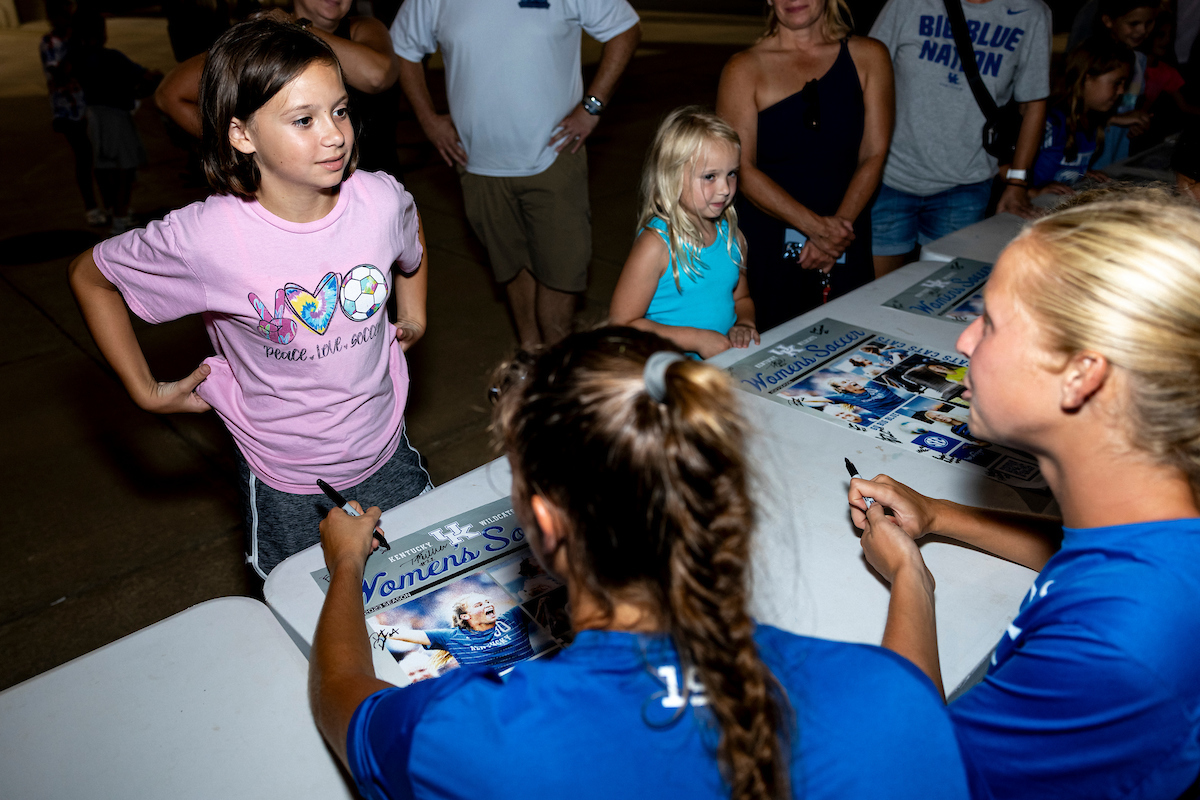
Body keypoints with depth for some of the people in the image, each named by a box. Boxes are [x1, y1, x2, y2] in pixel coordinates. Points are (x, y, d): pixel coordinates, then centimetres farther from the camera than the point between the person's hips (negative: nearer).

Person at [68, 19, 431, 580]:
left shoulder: (382, 199, -16)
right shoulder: (205, 238, -24)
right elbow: (89, 275, -5)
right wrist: (147, 392, -3)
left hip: (387, 458, 3)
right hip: (285, 484, -2)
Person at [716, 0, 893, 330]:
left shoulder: (869, 57, 7)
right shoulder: (745, 70, -1)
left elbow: (873, 156, 2)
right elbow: (742, 169, -10)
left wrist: (835, 232, -12)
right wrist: (815, 225, -18)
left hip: (847, 251, 3)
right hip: (768, 250, -2)